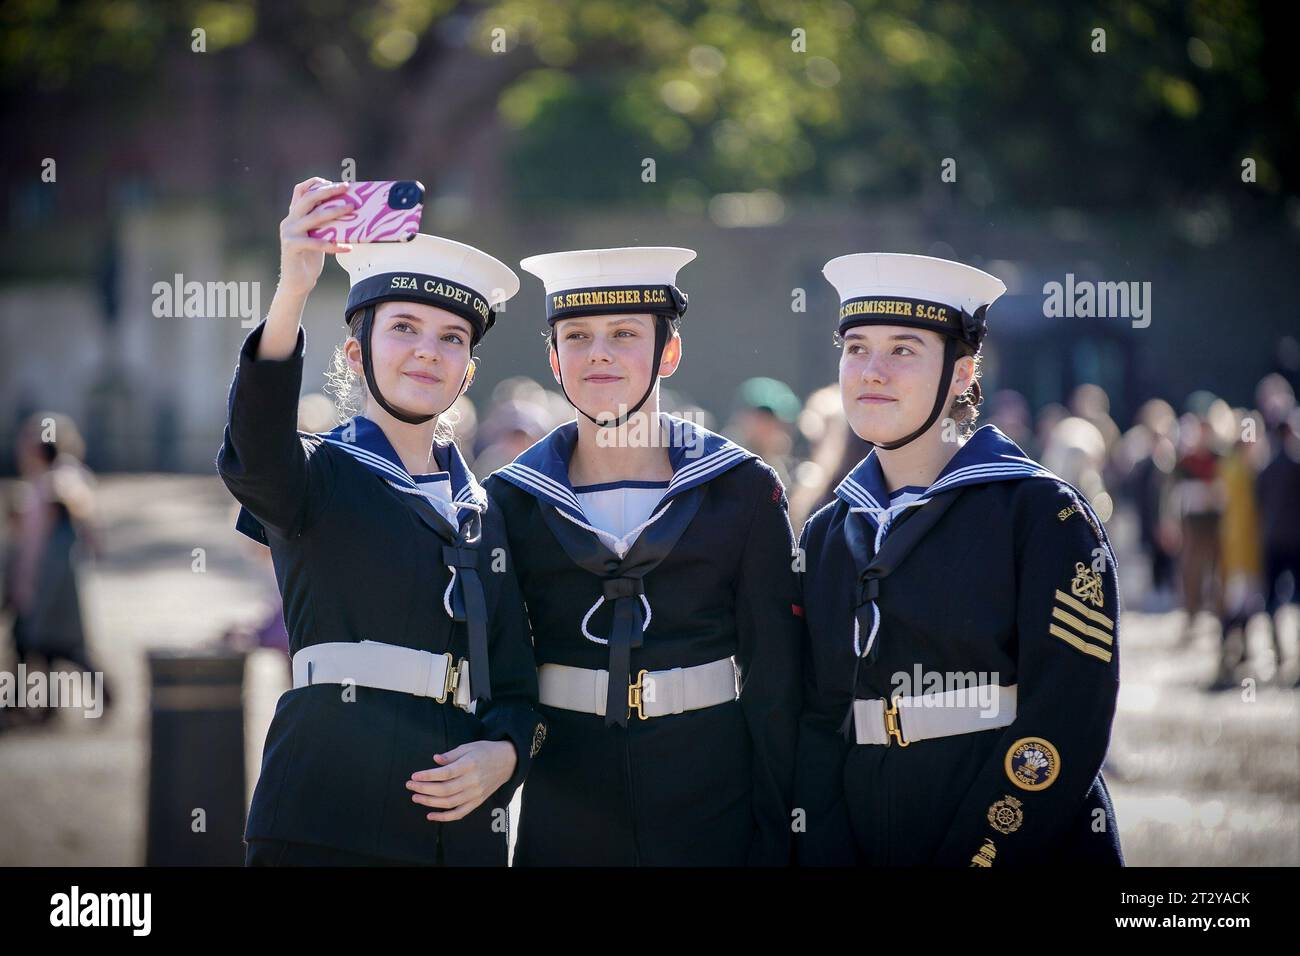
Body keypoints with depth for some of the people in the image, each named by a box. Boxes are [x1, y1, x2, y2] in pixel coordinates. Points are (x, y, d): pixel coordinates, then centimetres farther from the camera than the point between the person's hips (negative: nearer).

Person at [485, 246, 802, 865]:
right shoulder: (512, 501, 3)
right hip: (563, 819, 1)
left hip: (713, 810, -1)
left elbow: (774, 681, 0)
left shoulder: (743, 489, 0)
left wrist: (776, 840, -4)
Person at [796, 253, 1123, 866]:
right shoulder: (826, 535, 8)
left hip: (1029, 851, -4)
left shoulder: (1042, 513, -8)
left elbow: (1068, 722, -15)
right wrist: (830, 858, -9)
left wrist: (973, 857, -20)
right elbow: (816, 723, 5)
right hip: (866, 849, 4)